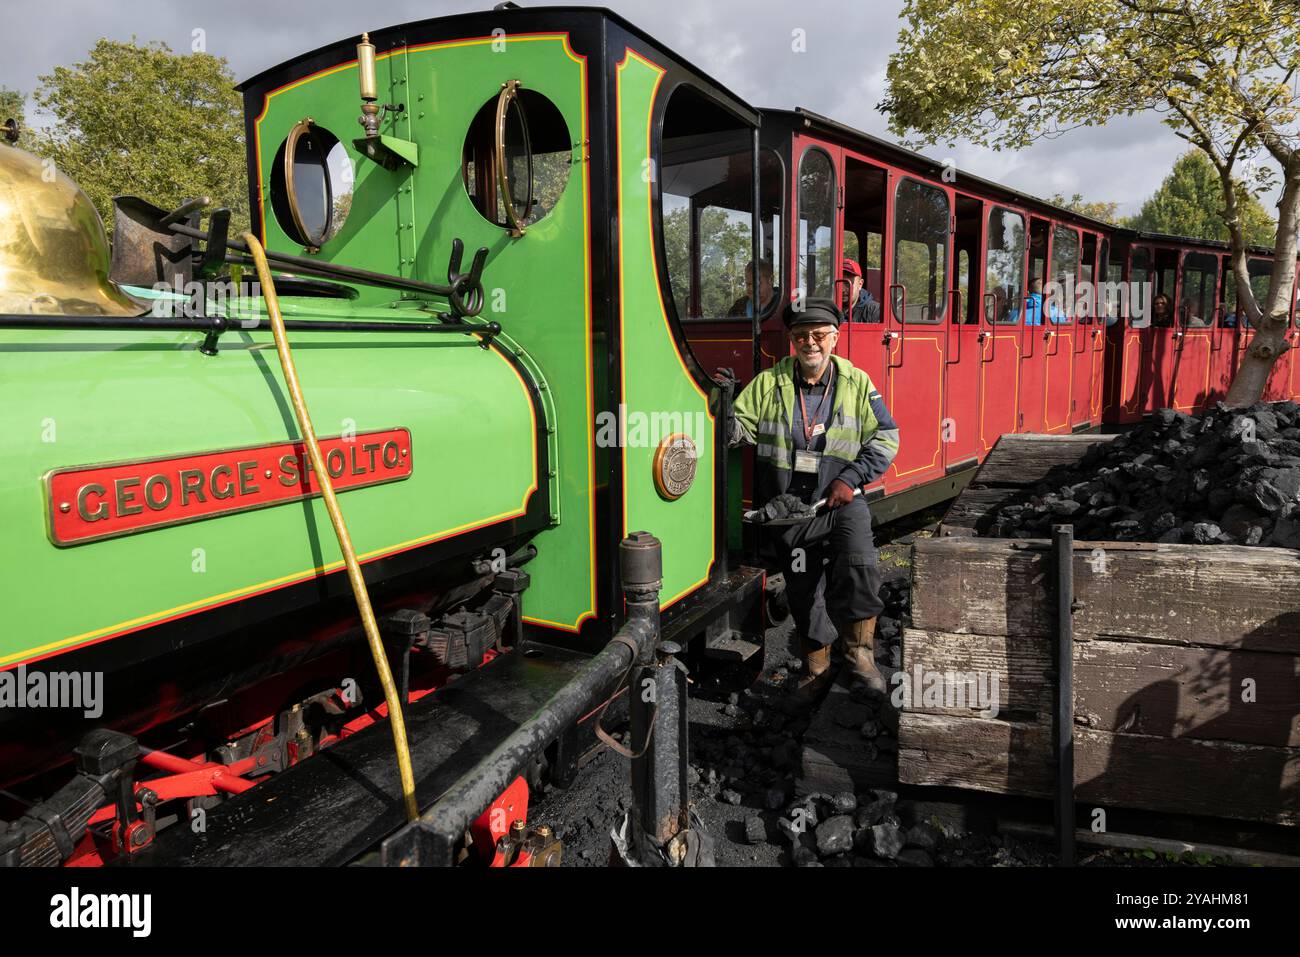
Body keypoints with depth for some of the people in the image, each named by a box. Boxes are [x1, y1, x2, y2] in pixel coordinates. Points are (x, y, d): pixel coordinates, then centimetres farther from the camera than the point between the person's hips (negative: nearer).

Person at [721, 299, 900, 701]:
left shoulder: (856, 382, 3)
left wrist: (851, 477, -9)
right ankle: (816, 665, 30)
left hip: (840, 500, -1)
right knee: (802, 587, 9)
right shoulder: (769, 382, 2)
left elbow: (886, 437, 2)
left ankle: (858, 649, -1)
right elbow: (740, 427, -1)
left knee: (859, 567, -24)